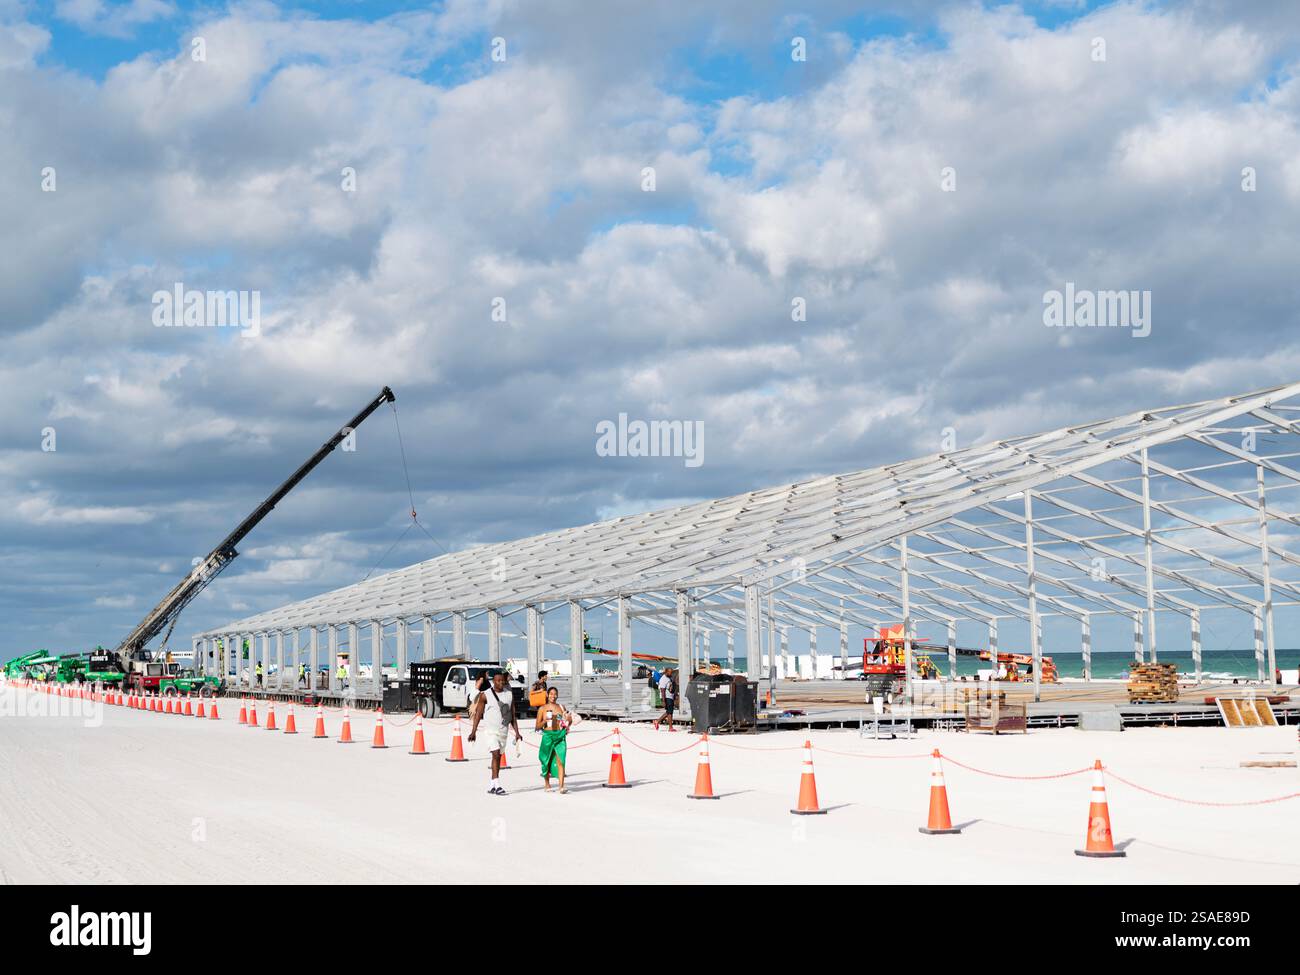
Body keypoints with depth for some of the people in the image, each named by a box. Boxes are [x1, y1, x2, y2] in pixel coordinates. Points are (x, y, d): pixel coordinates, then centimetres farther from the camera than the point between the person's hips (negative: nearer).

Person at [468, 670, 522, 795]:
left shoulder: (509, 694, 7)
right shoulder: (485, 695, -4)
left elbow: (512, 715, 10)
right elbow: (478, 714, -2)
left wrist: (517, 732, 5)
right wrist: (473, 731, -8)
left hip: (504, 729, 5)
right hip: (491, 729, -5)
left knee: (498, 757, 8)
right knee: (496, 754, -17)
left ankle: (492, 786, 16)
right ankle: (496, 785, -20)